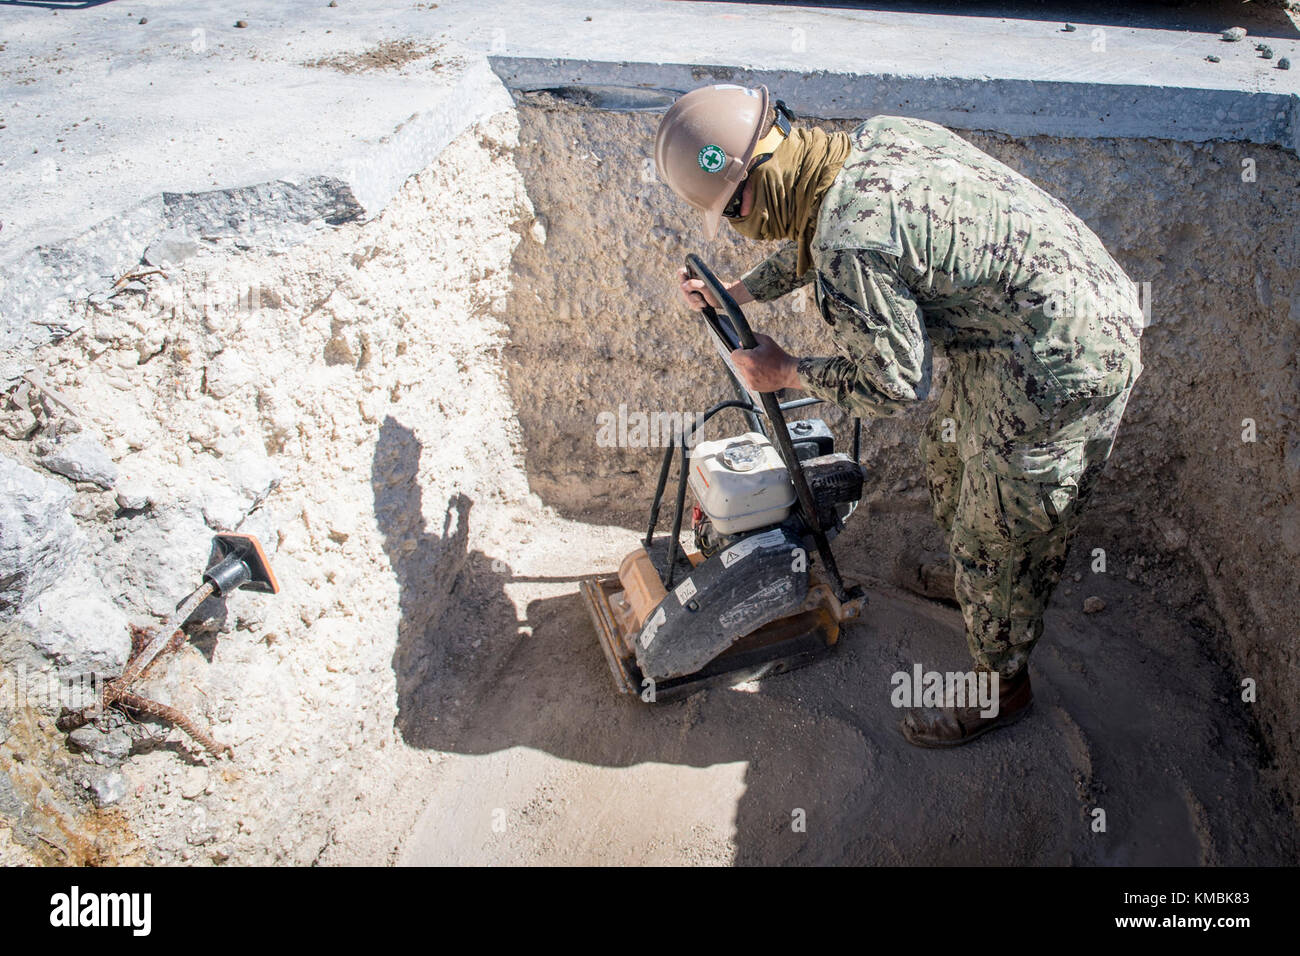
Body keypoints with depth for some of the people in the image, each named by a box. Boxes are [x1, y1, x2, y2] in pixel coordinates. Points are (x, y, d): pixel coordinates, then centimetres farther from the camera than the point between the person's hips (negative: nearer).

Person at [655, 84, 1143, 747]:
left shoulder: (849, 253, -30)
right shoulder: (877, 135, -2)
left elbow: (894, 384, -18)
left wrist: (786, 373, -5)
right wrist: (740, 291, 23)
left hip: (1060, 373, -10)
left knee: (998, 539, 9)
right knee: (948, 459, 30)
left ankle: (1002, 688, 34)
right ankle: (976, 585, 56)